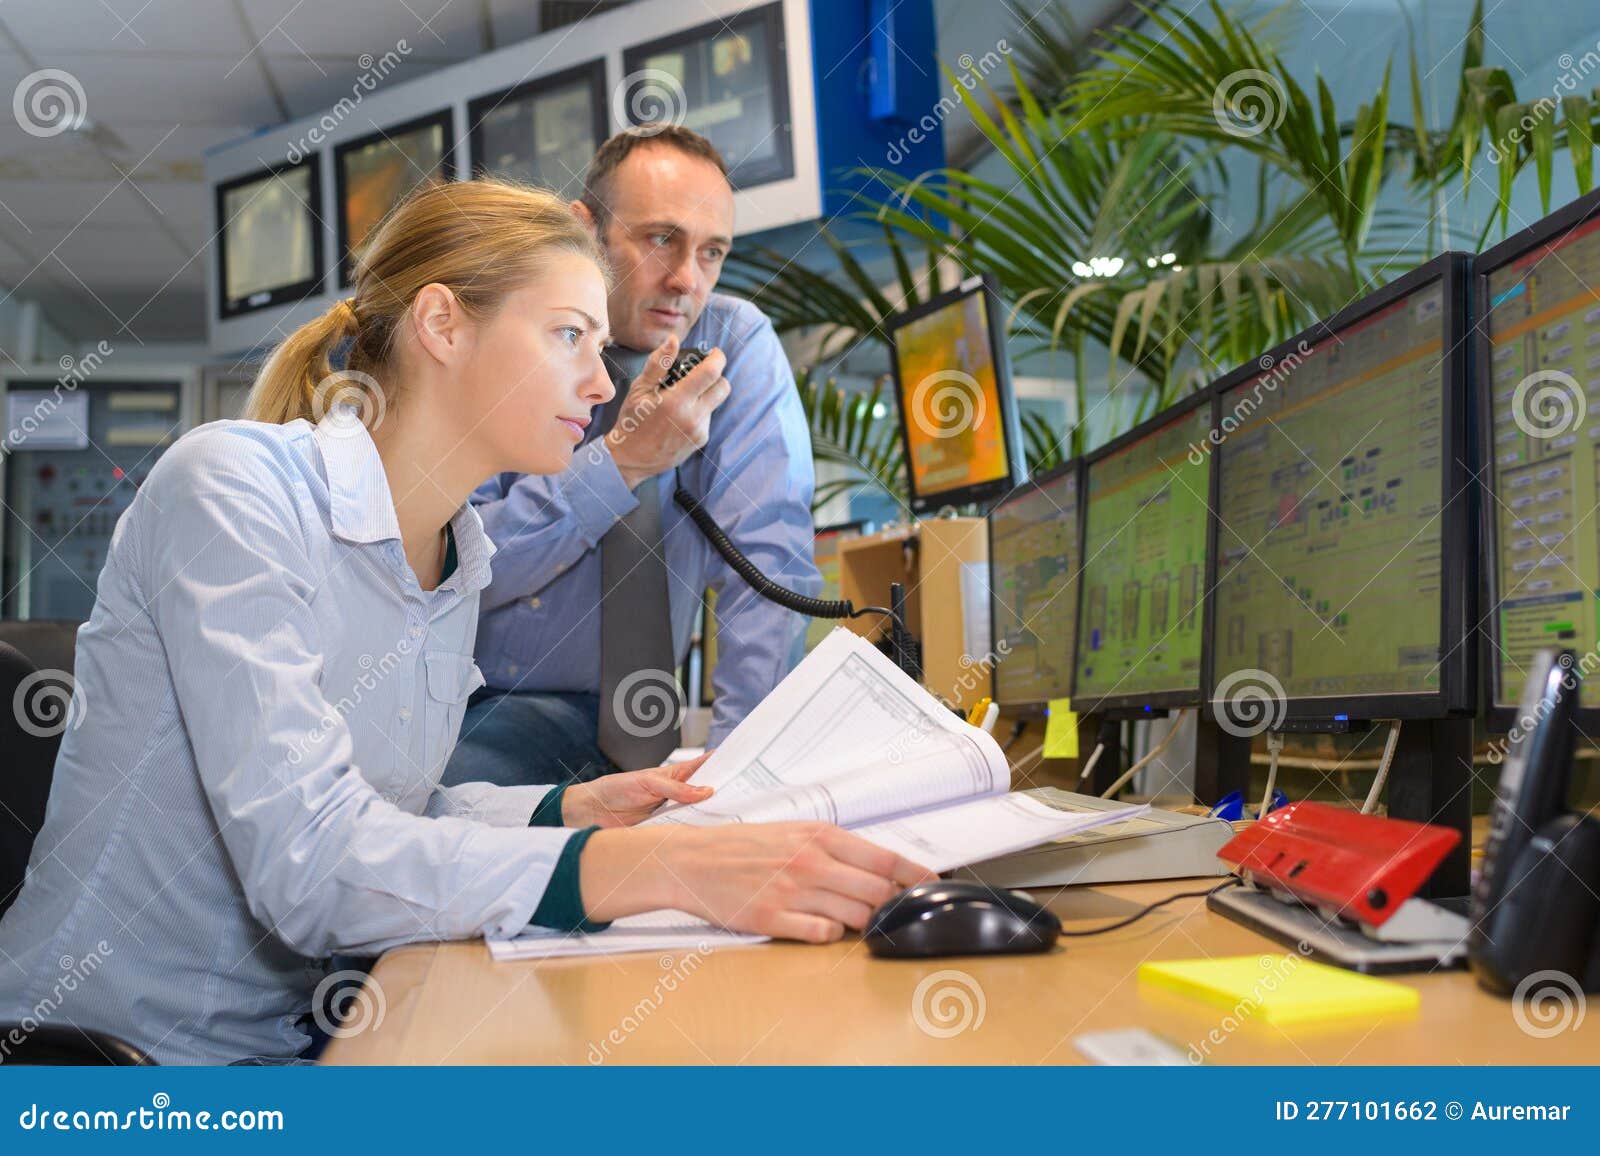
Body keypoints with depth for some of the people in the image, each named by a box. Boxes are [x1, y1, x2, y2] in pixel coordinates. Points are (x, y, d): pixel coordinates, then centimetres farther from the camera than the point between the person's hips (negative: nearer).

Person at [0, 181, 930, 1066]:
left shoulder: (460, 557, 6)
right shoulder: (234, 488, -17)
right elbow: (304, 857, -28)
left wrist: (564, 812, -4)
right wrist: (660, 869, -36)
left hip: (289, 1040, 7)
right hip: (106, 1047, -7)